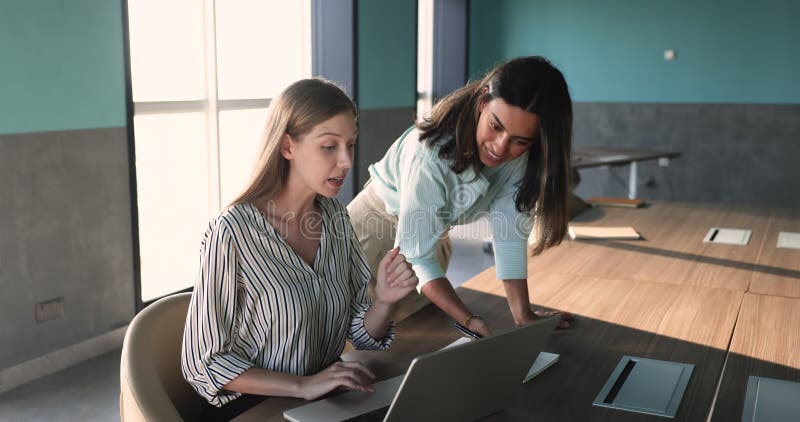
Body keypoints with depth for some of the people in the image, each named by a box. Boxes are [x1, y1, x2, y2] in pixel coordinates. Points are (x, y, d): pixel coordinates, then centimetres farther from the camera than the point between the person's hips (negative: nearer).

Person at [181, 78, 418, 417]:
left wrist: (385, 302, -15)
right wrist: (302, 386, -22)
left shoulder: (336, 216, -1)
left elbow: (360, 334, 5)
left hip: (327, 397, 5)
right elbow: (203, 362, -13)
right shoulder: (234, 231, -18)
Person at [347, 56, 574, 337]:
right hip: (378, 220, -5)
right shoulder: (432, 153, -39)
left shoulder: (523, 156, -24)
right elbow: (417, 256, -38)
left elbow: (510, 234, -20)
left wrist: (523, 314, -23)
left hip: (434, 230, 5)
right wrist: (470, 321, -47)